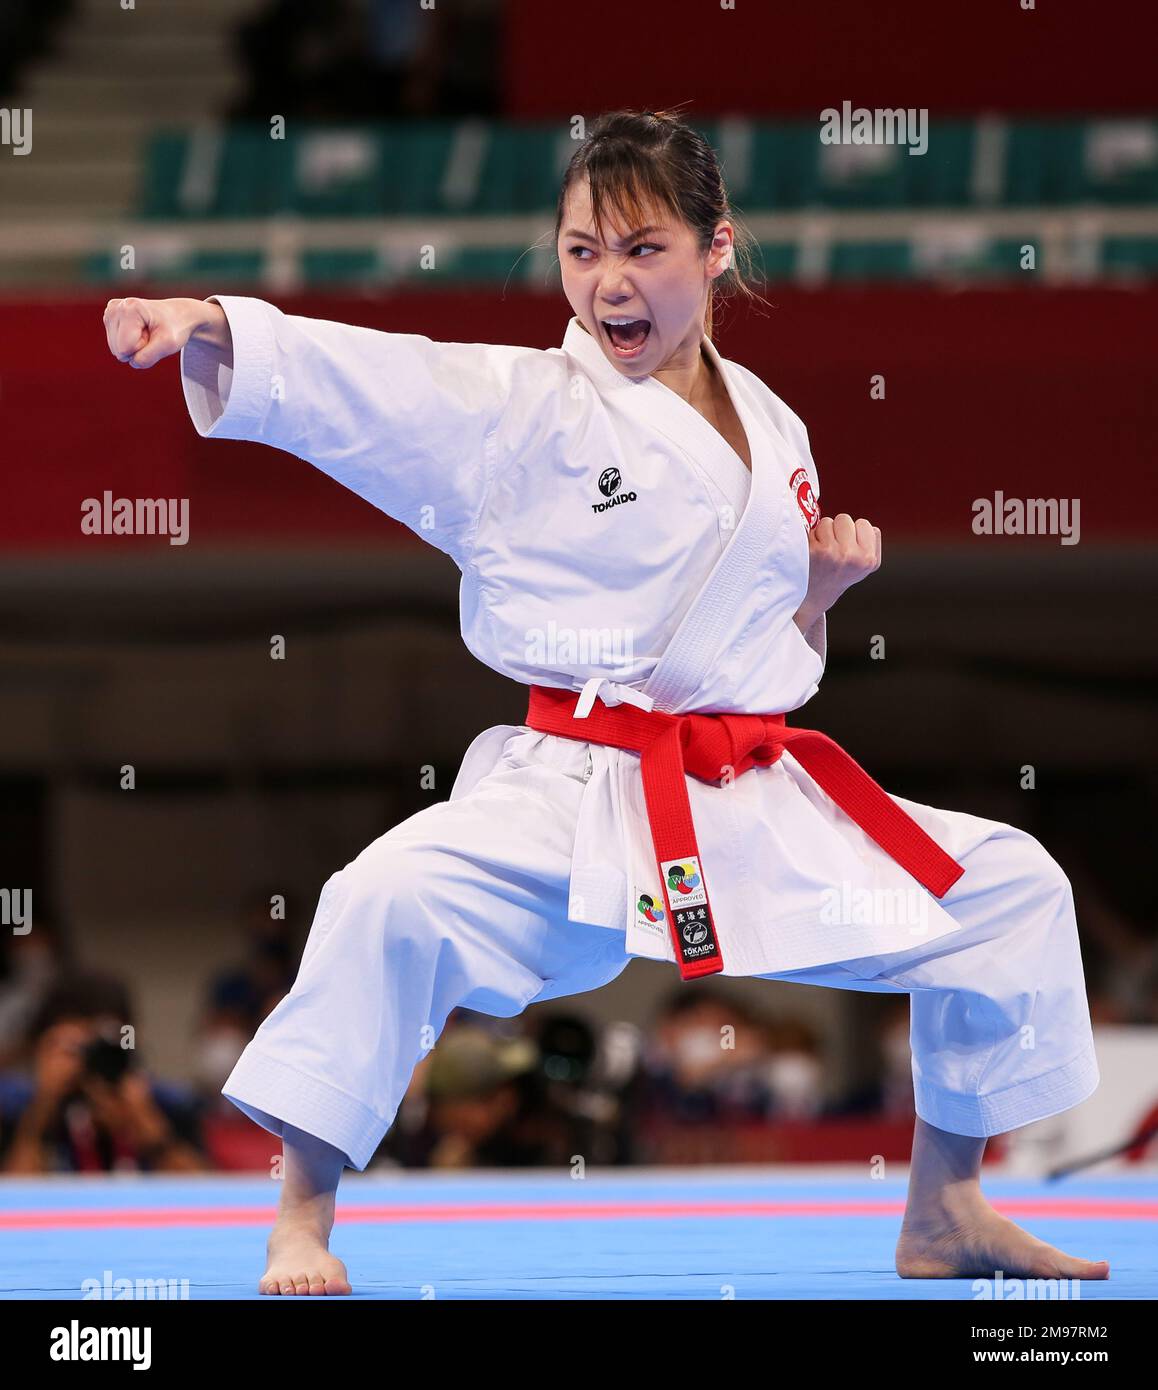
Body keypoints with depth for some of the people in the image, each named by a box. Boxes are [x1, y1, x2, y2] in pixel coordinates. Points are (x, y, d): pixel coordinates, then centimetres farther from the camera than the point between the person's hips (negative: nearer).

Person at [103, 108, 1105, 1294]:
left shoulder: (770, 431, 13)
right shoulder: (513, 407, -4)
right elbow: (336, 380, -20)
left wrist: (823, 585, 2)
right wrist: (206, 330, -38)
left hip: (759, 805, 6)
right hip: (573, 797, -6)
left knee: (1010, 886, 8)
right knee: (393, 901, -33)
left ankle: (943, 1213, 24)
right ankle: (301, 1218, -16)